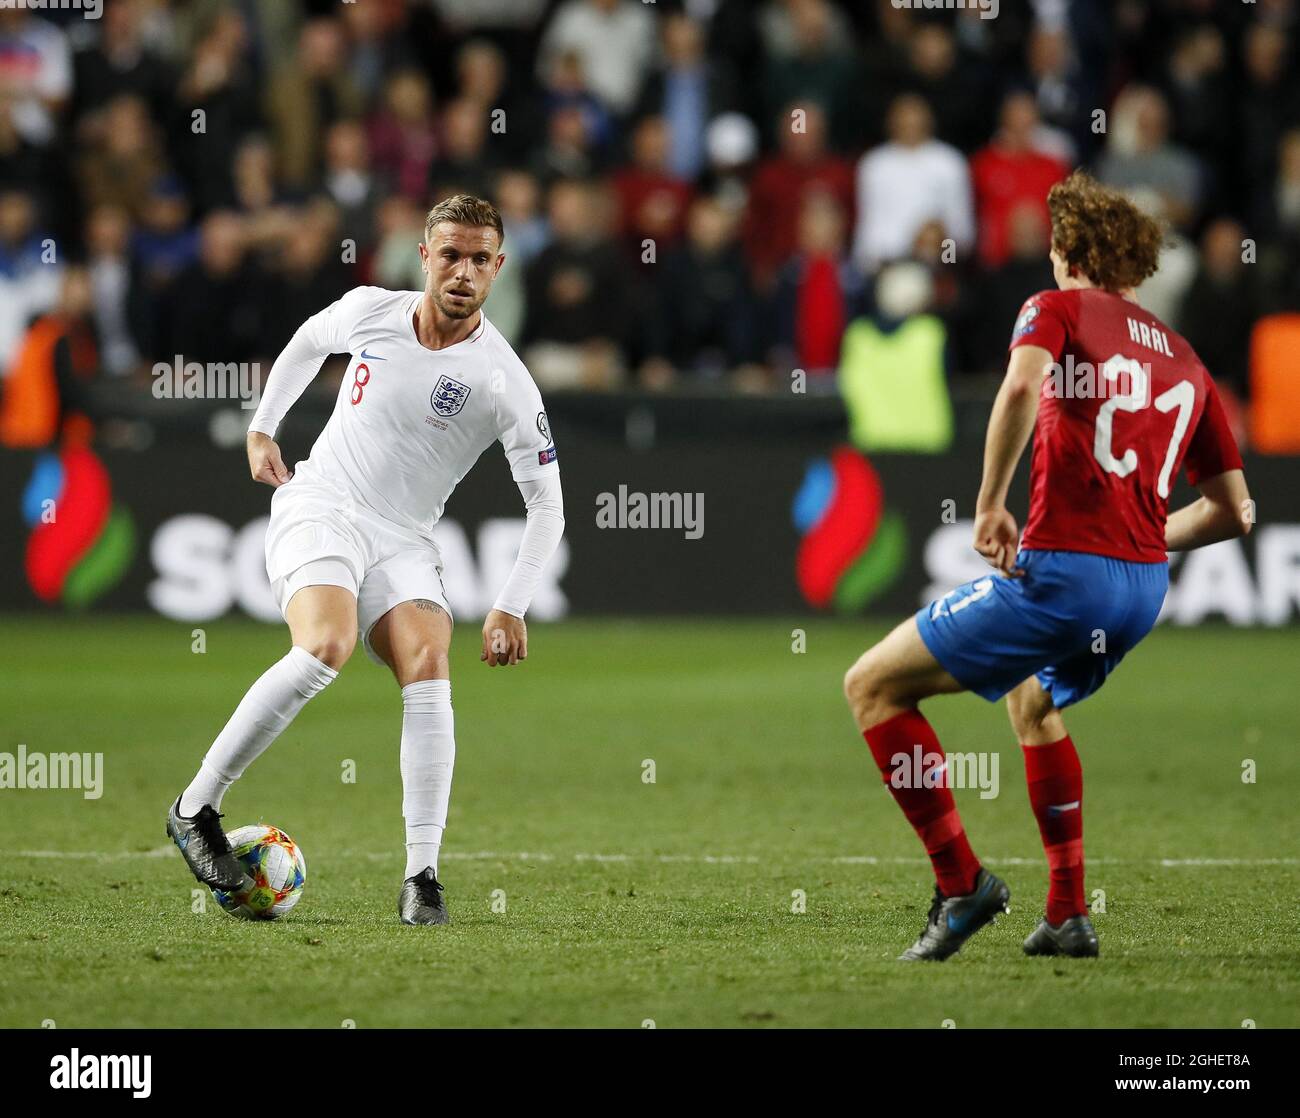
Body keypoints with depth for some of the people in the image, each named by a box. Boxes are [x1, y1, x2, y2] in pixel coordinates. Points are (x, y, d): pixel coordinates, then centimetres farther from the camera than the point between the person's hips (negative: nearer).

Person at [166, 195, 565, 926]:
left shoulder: (505, 382, -9)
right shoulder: (368, 312, -3)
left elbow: (547, 504, -4)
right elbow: (307, 343, 23)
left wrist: (513, 608, -11)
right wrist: (262, 428, 24)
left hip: (403, 539, 1)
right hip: (317, 509, -1)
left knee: (429, 666, -25)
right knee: (327, 647, -30)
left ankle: (422, 879, -25)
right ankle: (196, 808, -20)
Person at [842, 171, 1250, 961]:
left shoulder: (1058, 310, 2)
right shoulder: (1186, 362, 18)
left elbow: (1021, 388, -23)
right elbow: (1234, 510, 18)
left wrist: (991, 504, -17)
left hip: (1059, 570, -7)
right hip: (1145, 589, 7)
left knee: (873, 685, 5)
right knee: (1035, 701, 36)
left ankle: (962, 881, -2)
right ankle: (1068, 915, 29)